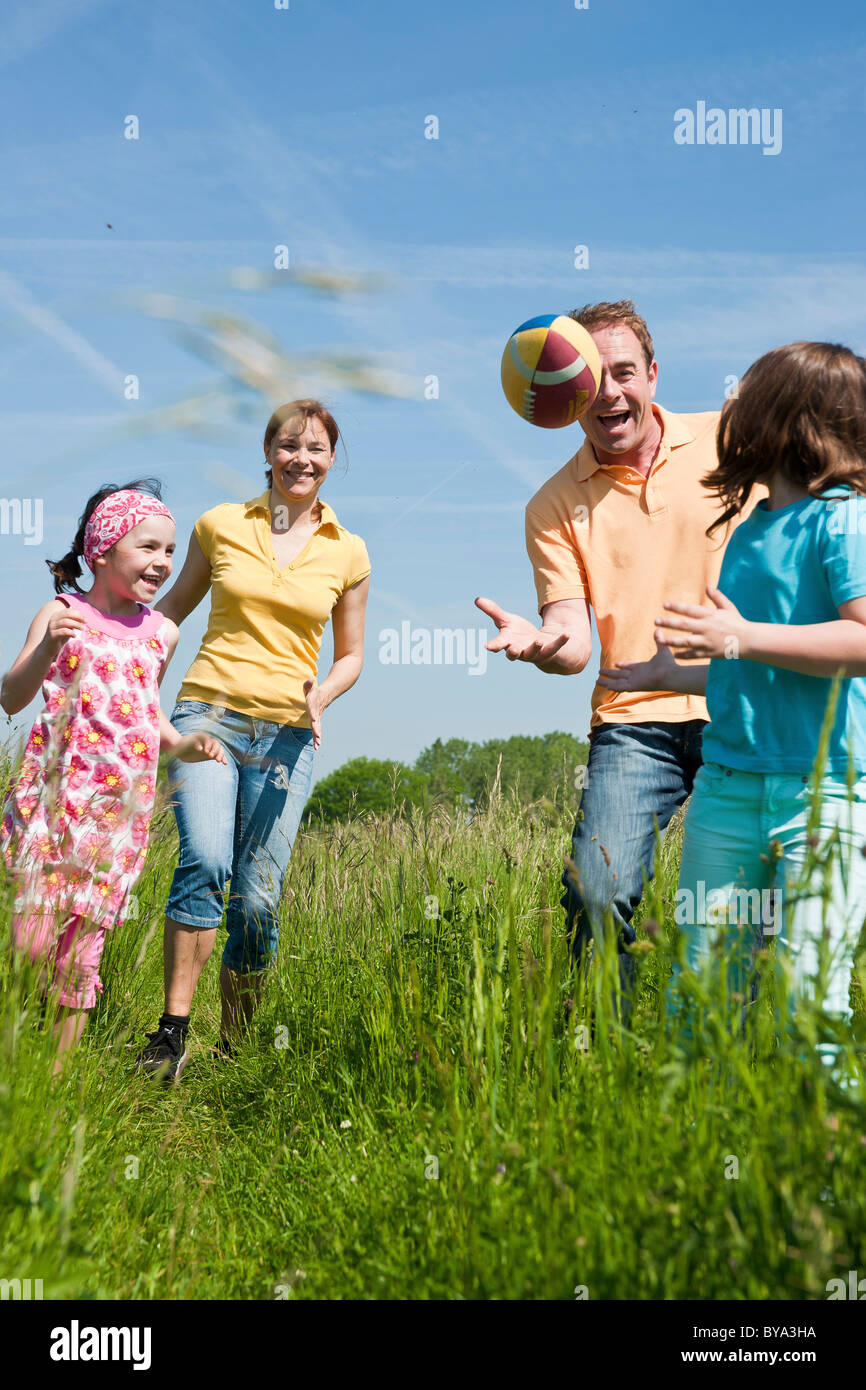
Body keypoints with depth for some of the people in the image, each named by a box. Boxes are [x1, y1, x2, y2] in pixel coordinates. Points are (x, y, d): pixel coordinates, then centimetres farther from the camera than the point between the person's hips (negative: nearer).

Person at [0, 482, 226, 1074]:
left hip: (122, 805, 3)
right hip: (55, 793, -3)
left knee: (81, 955, 4)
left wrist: (185, 744, 8)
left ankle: (60, 1070, 13)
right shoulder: (62, 613, 0)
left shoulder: (161, 633, 11)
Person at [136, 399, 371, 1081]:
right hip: (209, 714, -1)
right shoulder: (221, 524, 6)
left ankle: (234, 1051, 12)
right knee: (205, 860, -25)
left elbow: (351, 654, 15)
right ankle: (172, 1032, -20)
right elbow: (174, 605, 19)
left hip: (288, 734, 1)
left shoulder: (347, 552, 8)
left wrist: (322, 694, -5)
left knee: (258, 901, -3)